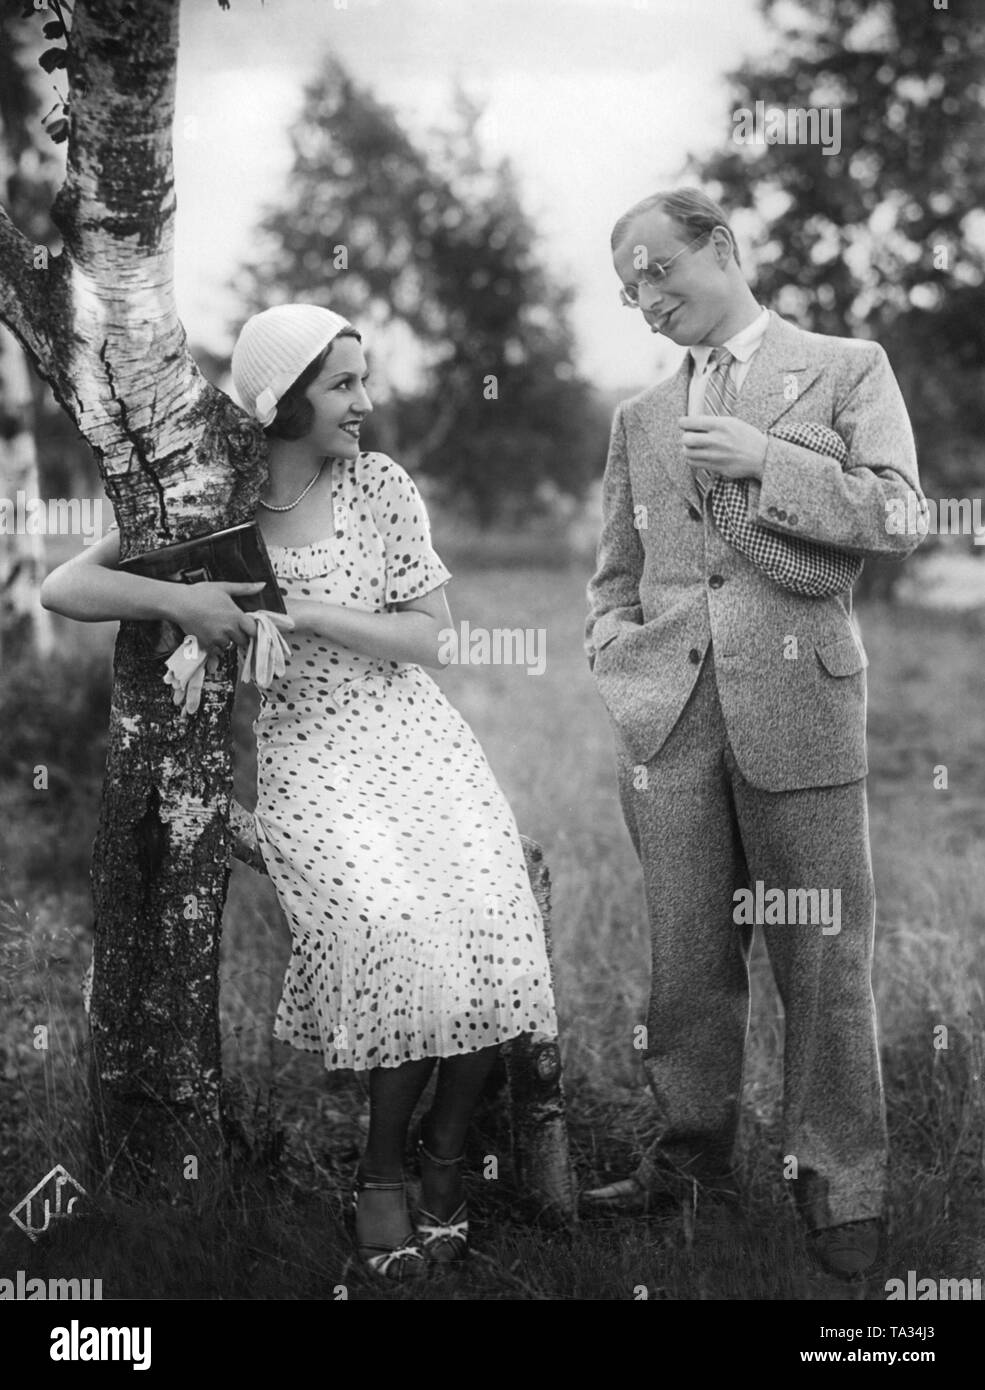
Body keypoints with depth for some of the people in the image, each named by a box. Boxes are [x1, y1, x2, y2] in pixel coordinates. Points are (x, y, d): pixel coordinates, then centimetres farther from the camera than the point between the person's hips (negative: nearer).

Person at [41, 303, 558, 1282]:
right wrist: (177, 598, -19)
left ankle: (443, 1158, 2)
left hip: (415, 736, 3)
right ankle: (383, 1173, -5)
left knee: (490, 939, -19)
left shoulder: (377, 485, 3)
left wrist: (308, 614, -12)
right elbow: (63, 589, -4)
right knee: (400, 936, -26)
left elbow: (428, 634, 1)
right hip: (305, 756, -2)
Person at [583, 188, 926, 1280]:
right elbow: (616, 565, 27)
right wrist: (610, 632, 7)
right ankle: (691, 1156, 18)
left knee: (823, 957, -2)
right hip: (667, 710, 4)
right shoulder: (641, 419, 20)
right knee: (686, 953, 6)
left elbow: (896, 513, -3)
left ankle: (840, 1188, 7)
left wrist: (765, 463, -10)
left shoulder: (847, 368, 8)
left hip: (797, 698, -4)